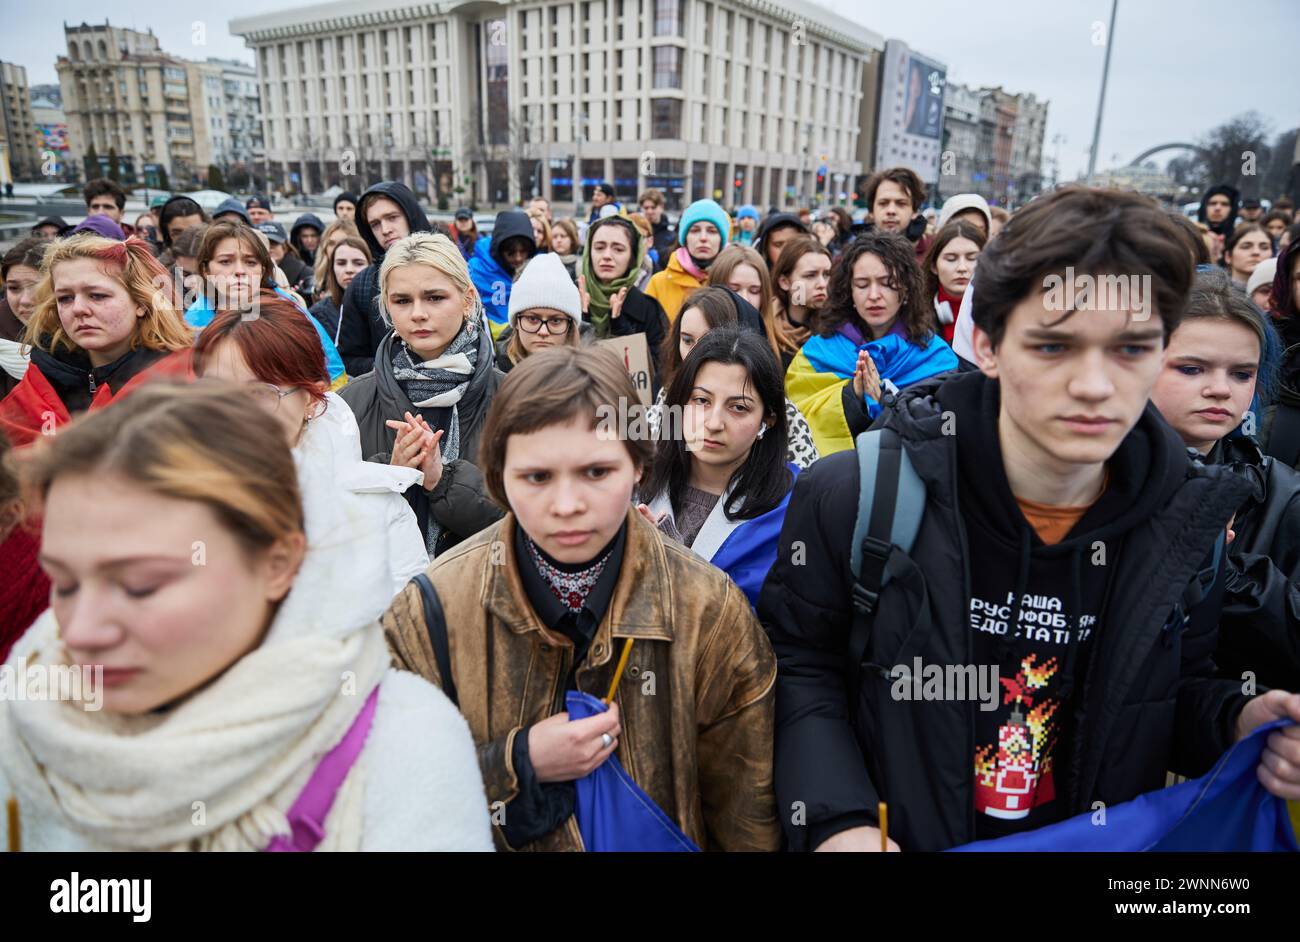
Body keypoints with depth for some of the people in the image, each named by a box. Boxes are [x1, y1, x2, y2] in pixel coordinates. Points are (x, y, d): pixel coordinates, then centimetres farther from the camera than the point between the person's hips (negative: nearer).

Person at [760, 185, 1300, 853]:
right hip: (897, 836, -2)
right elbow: (799, 659, -13)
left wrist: (1237, 722, -17)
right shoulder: (854, 496, -23)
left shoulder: (1188, 517, -12)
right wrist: (835, 818, -24)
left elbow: (1177, 684, 4)